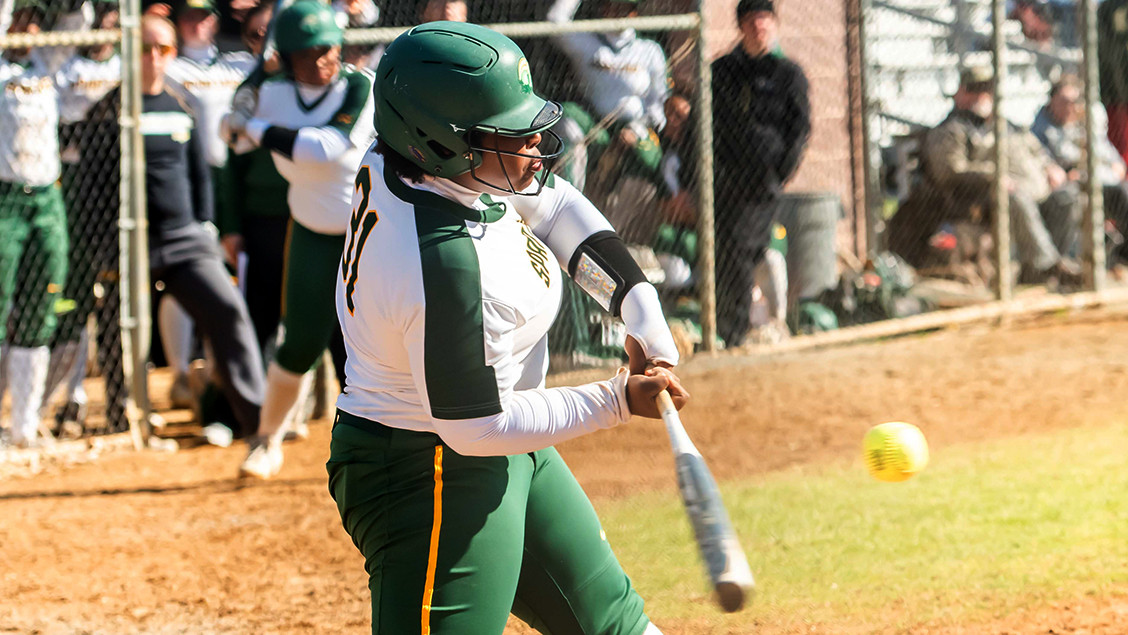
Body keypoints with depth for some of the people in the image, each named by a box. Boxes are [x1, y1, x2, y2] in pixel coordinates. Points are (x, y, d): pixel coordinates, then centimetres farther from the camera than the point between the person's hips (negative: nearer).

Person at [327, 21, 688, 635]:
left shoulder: (396, 159, -7)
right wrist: (619, 401, -18)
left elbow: (551, 202, 9)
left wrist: (639, 307, -3)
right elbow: (474, 428, -27)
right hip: (433, 481, -10)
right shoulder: (446, 266, -34)